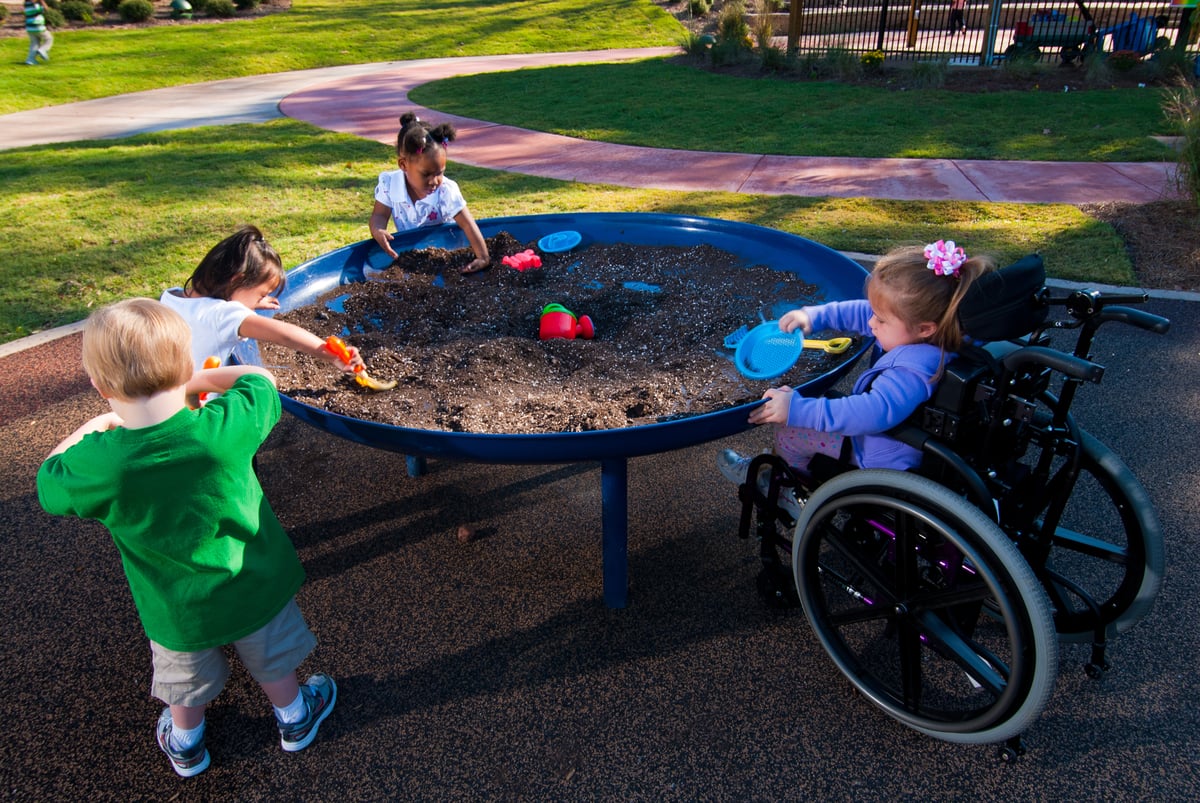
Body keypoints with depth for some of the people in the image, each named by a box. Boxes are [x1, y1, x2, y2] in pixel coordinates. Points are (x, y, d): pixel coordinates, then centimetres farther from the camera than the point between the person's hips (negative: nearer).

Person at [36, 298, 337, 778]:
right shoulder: (226, 428, -33)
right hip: (255, 590, 0)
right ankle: (294, 719, 54)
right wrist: (200, 380, -5)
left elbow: (48, 485, -5)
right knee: (273, 663, 29)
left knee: (185, 682, 31)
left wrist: (95, 425, 2)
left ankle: (185, 745, 58)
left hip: (177, 611, 1)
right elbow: (260, 378, -11)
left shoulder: (93, 464, -30)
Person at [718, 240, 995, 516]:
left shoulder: (913, 370, -39)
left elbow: (874, 412, -46)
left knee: (789, 431, -4)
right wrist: (814, 316, -9)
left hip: (883, 458, -10)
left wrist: (798, 409, -44)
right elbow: (859, 313, 1)